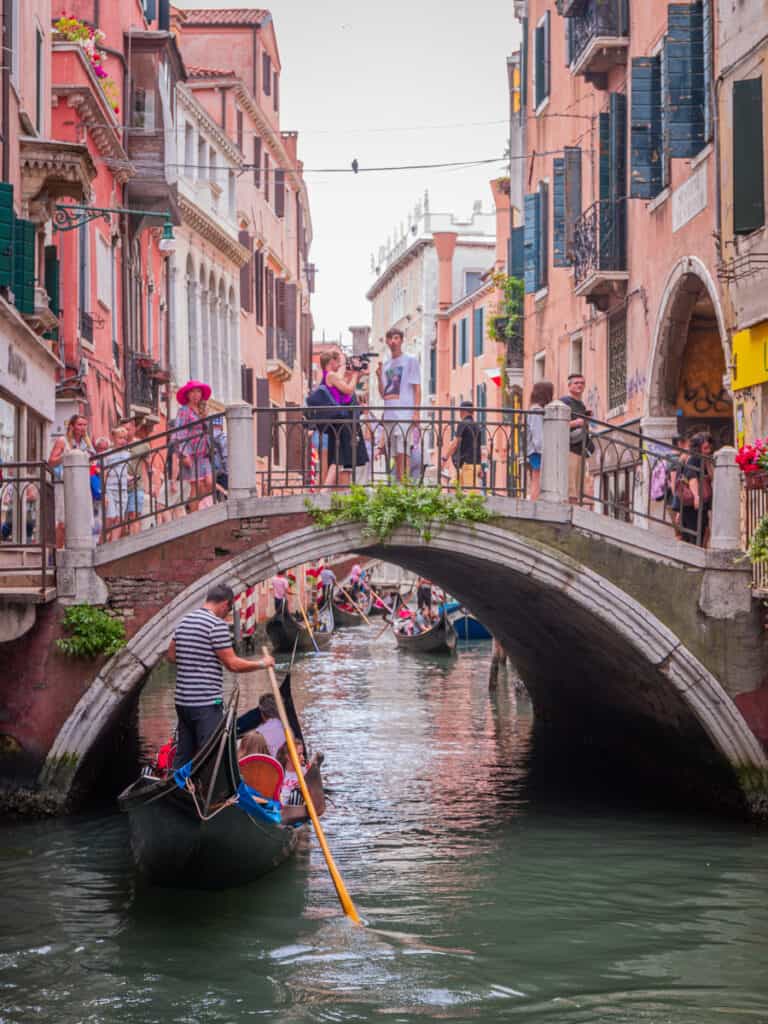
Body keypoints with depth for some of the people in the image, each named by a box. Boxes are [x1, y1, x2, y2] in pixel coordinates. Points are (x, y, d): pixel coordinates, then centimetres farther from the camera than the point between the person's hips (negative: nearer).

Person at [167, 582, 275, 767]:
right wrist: (262, 663, -2)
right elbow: (232, 664, -14)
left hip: (183, 701, 8)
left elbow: (171, 655, 19)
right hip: (207, 704, -8)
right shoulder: (217, 624, -14)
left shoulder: (184, 621, 11)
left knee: (183, 756, 14)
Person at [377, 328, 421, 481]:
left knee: (402, 451, -14)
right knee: (395, 453, 5)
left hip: (405, 414, -6)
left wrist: (416, 412, -12)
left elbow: (417, 388, -1)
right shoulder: (386, 365, 19)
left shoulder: (410, 360, 4)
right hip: (389, 415, 6)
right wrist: (380, 376, 2)